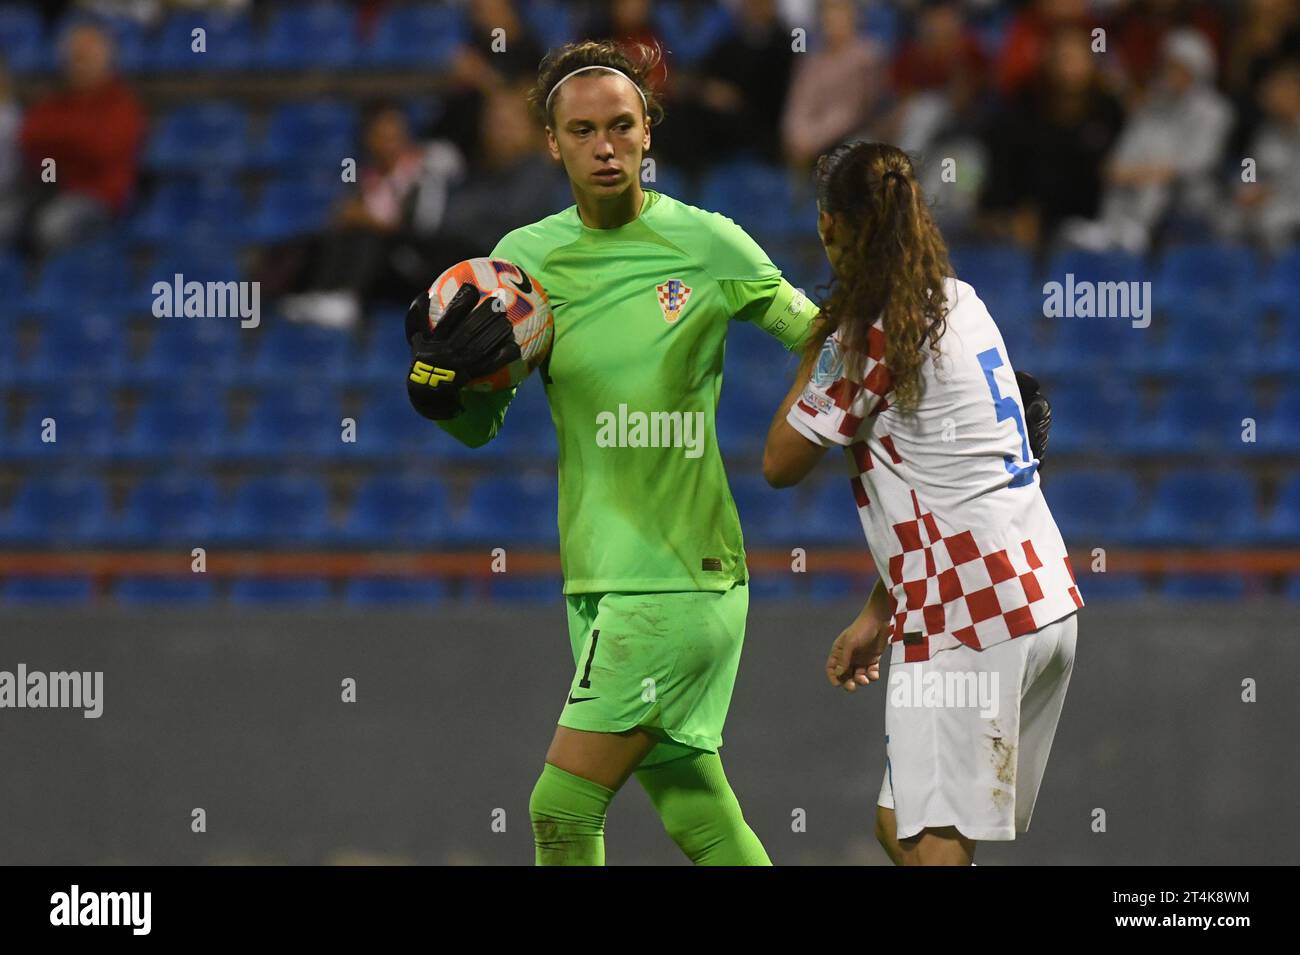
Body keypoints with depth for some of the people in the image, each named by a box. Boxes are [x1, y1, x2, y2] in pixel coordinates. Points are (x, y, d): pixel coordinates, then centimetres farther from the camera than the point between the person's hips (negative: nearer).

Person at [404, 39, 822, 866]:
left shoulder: (708, 245, -5)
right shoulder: (526, 258, 7)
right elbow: (479, 425, 12)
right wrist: (437, 373, -9)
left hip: (680, 573, -5)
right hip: (599, 578, 5)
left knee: (563, 810, -10)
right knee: (699, 818, 5)